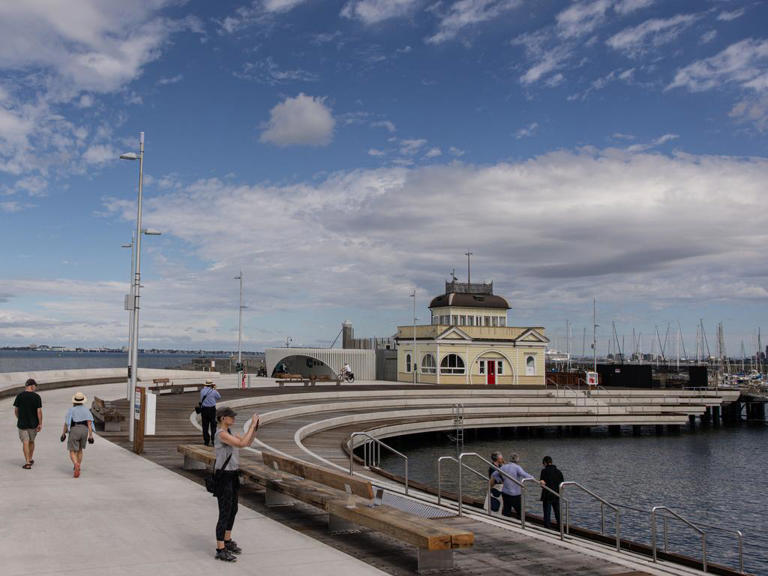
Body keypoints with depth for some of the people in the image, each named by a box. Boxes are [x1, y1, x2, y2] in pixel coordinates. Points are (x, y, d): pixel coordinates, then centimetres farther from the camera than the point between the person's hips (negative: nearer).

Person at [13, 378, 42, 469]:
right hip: (33, 424, 1)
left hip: (22, 423, -1)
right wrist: (40, 424, -5)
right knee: (31, 441, 18)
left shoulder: (19, 396, -6)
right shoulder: (37, 396, -9)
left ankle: (27, 463, -3)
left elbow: (16, 410, 1)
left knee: (25, 442, 1)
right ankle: (30, 459, 29)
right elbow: (39, 411, -10)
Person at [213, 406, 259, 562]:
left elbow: (248, 442, 14)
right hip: (223, 477, -10)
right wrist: (252, 424, -24)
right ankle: (220, 550, 1)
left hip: (232, 475, 10)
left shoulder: (229, 432, 10)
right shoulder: (221, 434, -21)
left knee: (233, 510, 19)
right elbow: (242, 444, -30)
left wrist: (254, 427, -1)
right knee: (225, 514, -6)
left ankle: (227, 541, 34)